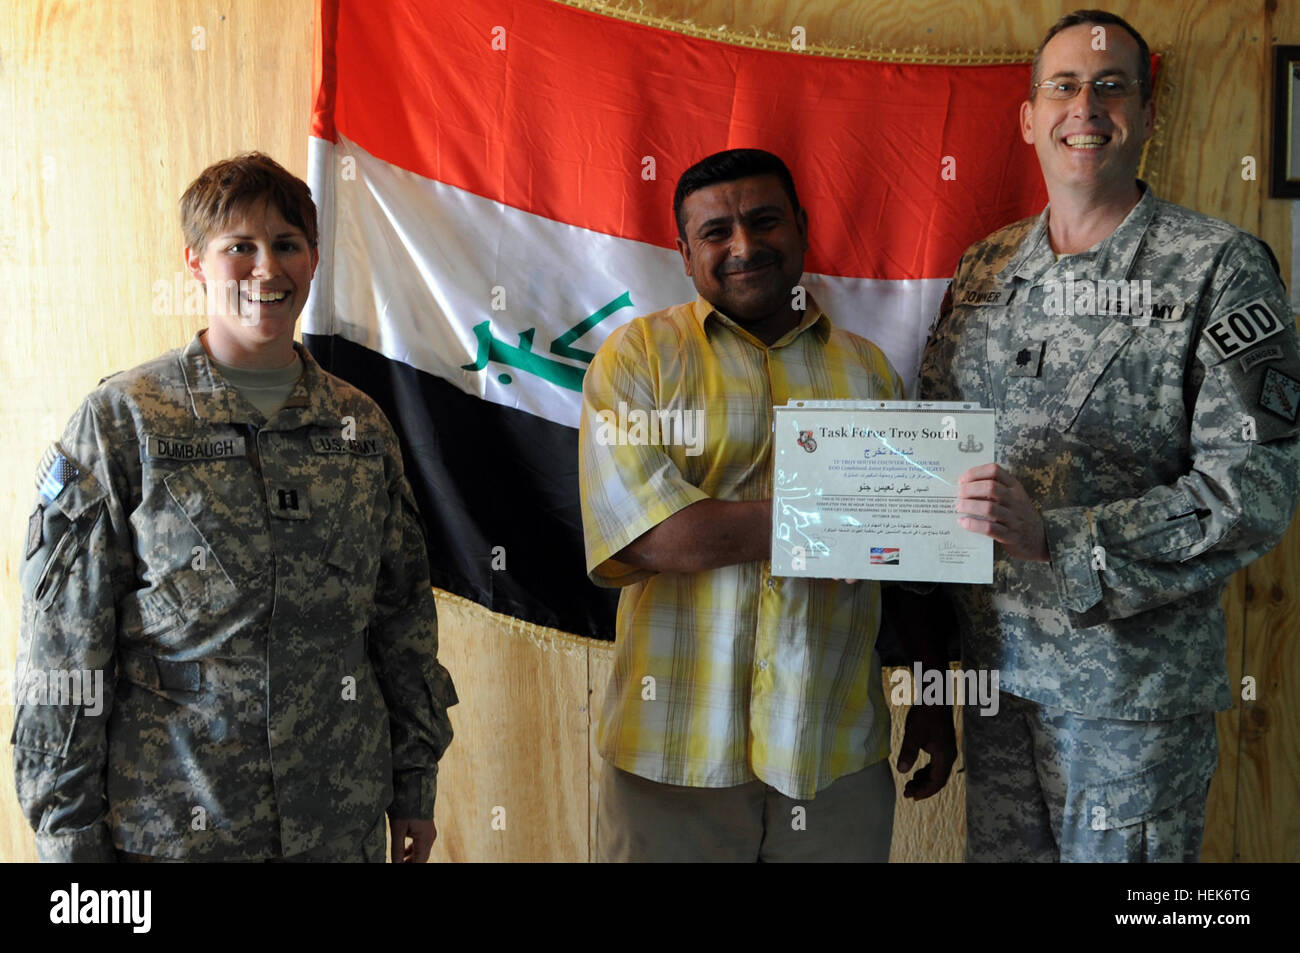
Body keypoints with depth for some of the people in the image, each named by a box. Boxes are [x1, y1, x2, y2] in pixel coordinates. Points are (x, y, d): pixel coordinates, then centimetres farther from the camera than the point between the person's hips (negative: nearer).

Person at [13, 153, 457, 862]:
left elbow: (403, 611, 9)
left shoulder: (359, 425, 5)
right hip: (171, 823, -3)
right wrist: (70, 835, -7)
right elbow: (63, 642, -6)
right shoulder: (120, 419, -6)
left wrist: (416, 784, 8)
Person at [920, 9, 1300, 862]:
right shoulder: (985, 269, 8)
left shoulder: (1221, 267, -7)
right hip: (994, 665, 5)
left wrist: (1057, 535, -24)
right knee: (997, 850, 17)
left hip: (1135, 687, -4)